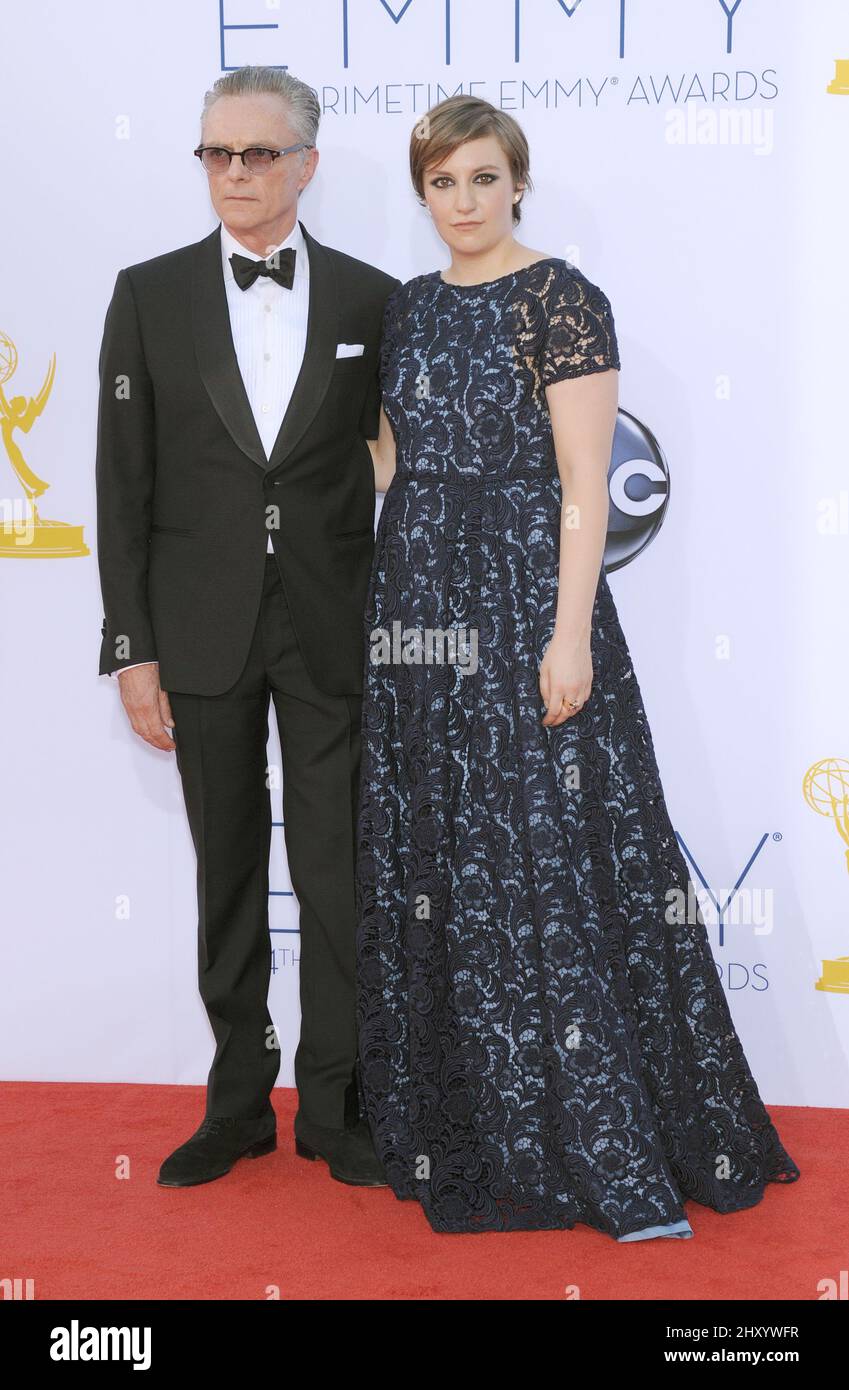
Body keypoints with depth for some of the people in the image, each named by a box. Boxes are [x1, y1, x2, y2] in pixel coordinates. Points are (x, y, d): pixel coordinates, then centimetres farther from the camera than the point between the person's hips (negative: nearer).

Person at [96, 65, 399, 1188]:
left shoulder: (371, 299, 3)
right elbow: (124, 482, 1)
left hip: (334, 630, 0)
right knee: (229, 874, 10)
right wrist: (132, 649, -4)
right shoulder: (150, 295, 3)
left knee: (338, 873, 3)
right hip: (202, 628, 1)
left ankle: (334, 1107, 18)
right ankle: (239, 1104, 24)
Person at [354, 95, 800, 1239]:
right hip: (421, 612, 7)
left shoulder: (561, 298, -6)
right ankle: (466, 1129, 25)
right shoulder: (408, 308, 14)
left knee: (551, 864, -5)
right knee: (434, 865, 10)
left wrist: (572, 633, -19)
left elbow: (585, 485, -12)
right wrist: (386, 613, 12)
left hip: (526, 600, -7)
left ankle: (616, 1147, 6)